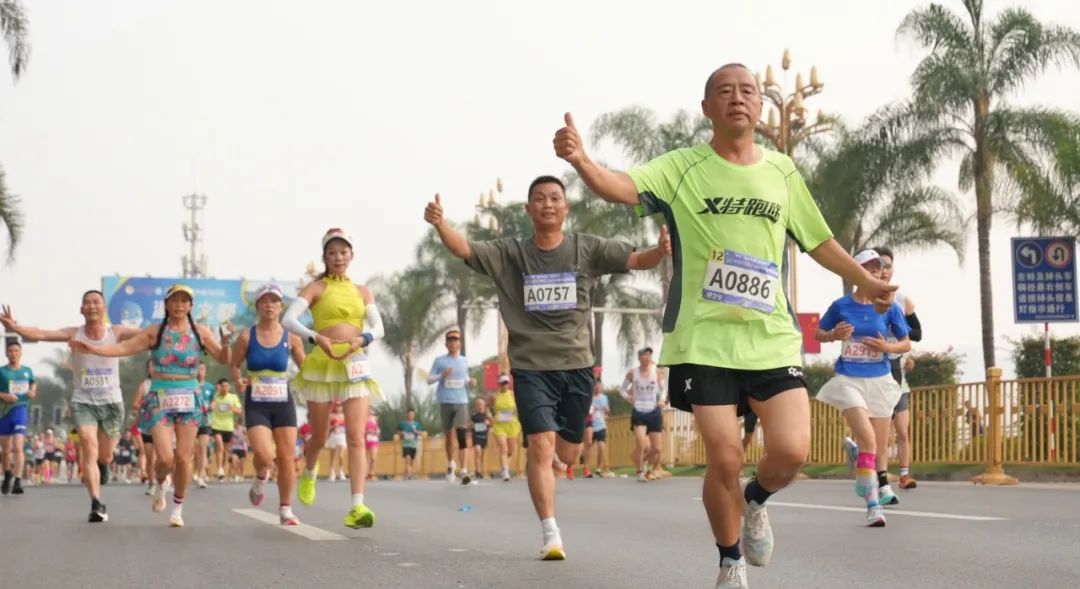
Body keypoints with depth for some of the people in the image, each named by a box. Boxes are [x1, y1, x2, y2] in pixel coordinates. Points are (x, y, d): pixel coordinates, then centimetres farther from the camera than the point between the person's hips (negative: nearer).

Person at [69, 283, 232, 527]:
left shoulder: (200, 332, 5)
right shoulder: (155, 332, 2)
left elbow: (223, 359, 4)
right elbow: (124, 347, -1)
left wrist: (225, 343, -17)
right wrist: (92, 349, -10)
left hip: (189, 399, 1)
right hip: (160, 399, -1)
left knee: (183, 458, -2)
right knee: (165, 458, -11)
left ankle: (178, 508, 14)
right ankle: (160, 484, 24)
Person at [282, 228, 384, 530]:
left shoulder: (363, 292, 13)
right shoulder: (316, 288, 3)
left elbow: (378, 327, 3)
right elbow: (288, 319, -11)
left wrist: (362, 339, -19)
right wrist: (316, 337, -28)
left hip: (355, 366, 2)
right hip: (322, 365, -1)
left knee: (357, 437, -13)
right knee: (319, 438, 10)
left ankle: (357, 508, -20)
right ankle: (308, 476, 45)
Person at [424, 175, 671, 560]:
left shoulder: (587, 249, 0)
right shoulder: (509, 254, -2)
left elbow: (636, 260, -6)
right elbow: (463, 249, -13)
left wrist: (661, 251, -29)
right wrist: (440, 224, -34)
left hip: (577, 365, 2)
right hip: (531, 367, -2)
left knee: (567, 455, 13)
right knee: (541, 448, -15)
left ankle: (553, 439, 50)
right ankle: (551, 536, -9)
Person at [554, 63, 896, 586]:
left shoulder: (782, 171, 9)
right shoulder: (683, 167, -2)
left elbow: (818, 241, 22)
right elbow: (622, 187, -21)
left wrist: (865, 281, 27)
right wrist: (581, 161, -41)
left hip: (772, 337, 3)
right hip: (704, 340, -2)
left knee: (791, 450, -12)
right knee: (724, 459, -6)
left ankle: (755, 502, 24)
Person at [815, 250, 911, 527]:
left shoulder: (889, 308, 2)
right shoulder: (841, 306, 0)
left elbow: (906, 343, 9)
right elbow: (819, 333, 12)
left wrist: (887, 346, -12)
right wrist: (834, 335, -10)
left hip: (879, 380, 3)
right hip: (848, 379, -2)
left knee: (880, 448, 5)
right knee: (868, 439, -21)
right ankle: (872, 503, -17)